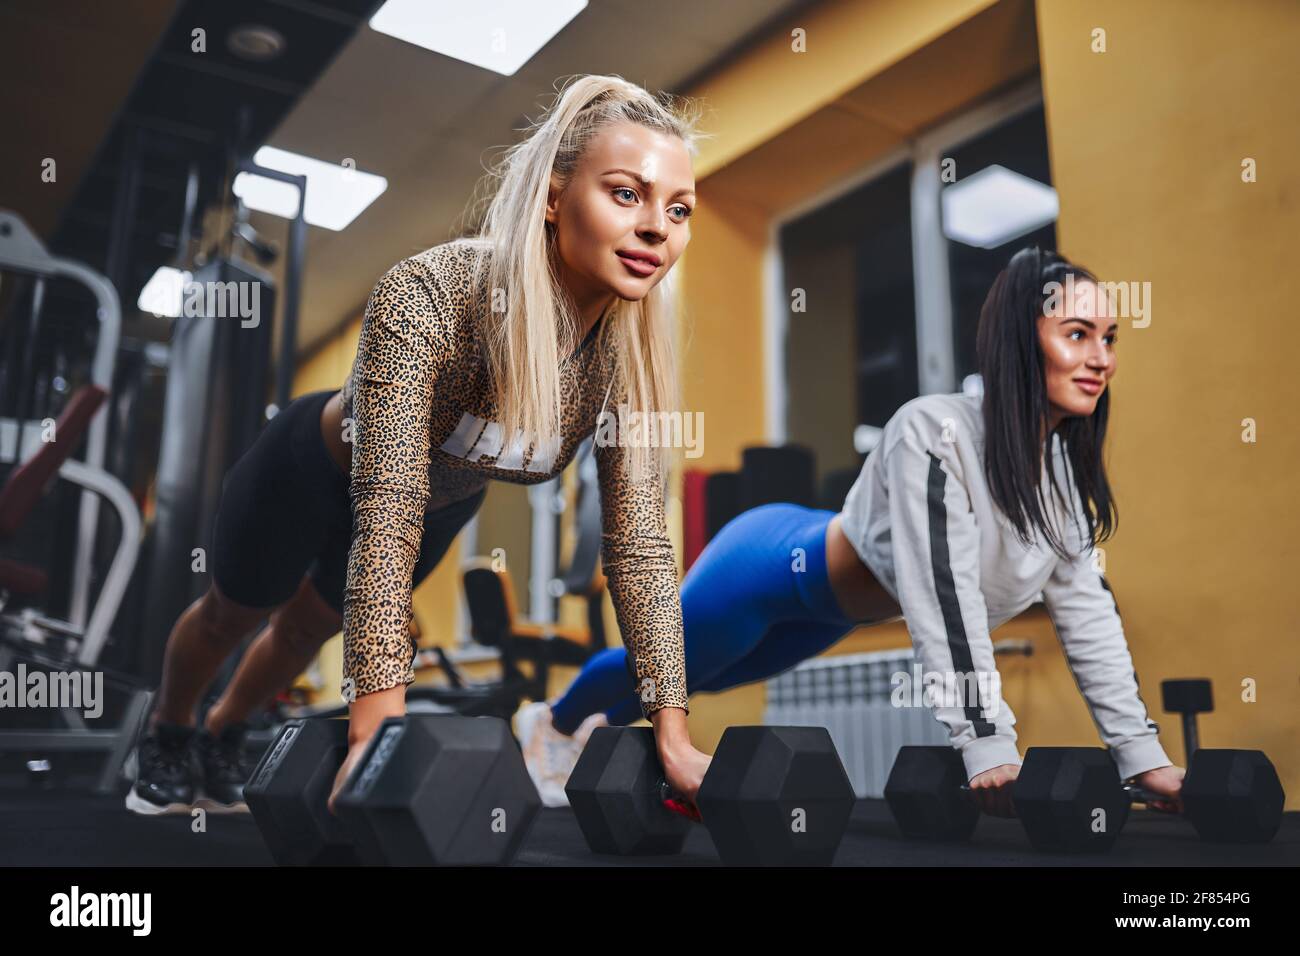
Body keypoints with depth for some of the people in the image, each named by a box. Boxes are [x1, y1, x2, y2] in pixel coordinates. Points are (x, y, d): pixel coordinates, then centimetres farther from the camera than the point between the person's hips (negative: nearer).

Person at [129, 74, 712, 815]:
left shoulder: (633, 350, -28)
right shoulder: (428, 296, -42)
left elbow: (639, 539, -26)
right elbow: (385, 517, -46)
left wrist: (672, 730, -30)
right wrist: (377, 722, -52)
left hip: (446, 497, 4)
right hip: (318, 468, -4)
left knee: (313, 625, 28)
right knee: (233, 616, 24)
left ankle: (223, 736, 59)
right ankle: (168, 734, 58)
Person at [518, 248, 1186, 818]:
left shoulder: (1065, 467, -13)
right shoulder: (934, 434, -37)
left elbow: (1086, 611, -9)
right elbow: (942, 598, -42)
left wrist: (1141, 751, -13)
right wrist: (985, 743, -44)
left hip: (829, 606, 7)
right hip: (770, 567, -7)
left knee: (707, 677, 30)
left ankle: (601, 727, 61)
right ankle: (552, 723, 53)